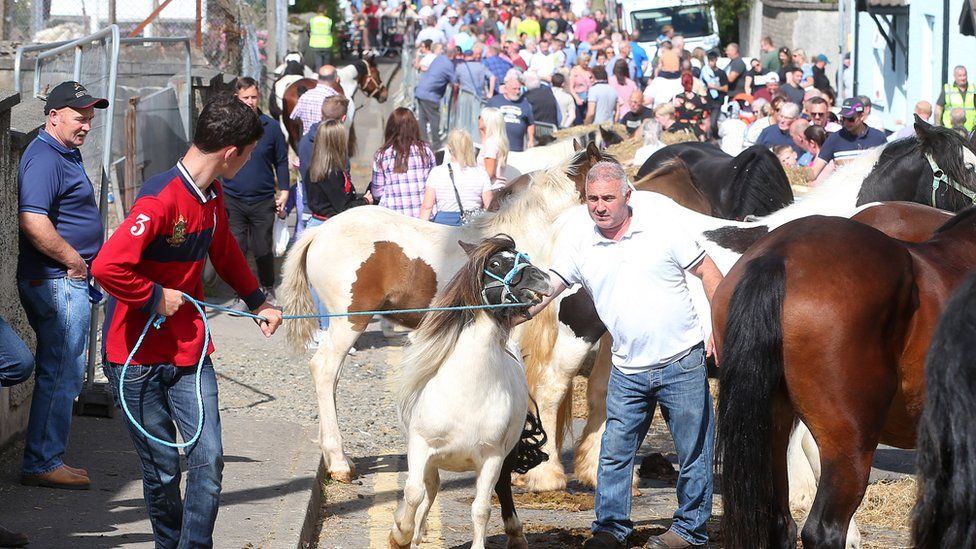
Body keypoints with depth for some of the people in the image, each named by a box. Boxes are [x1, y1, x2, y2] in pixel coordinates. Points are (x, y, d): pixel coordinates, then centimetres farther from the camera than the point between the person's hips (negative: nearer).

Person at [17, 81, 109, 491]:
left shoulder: (65, 154, 17)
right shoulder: (44, 159, -16)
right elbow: (32, 221, -28)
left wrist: (79, 261, 20)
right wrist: (72, 259, -18)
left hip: (69, 280, 11)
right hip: (57, 283, -11)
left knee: (60, 373, 14)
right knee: (61, 373, -7)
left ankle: (47, 460, 20)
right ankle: (42, 464, -2)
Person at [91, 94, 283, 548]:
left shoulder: (212, 195, 7)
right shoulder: (161, 199, -22)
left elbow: (225, 253, 29)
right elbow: (107, 267, -32)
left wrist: (258, 303, 32)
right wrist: (156, 298, -19)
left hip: (190, 352, 7)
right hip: (138, 358, -7)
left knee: (208, 460, -6)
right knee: (162, 472, 3)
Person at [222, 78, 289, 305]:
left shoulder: (270, 127, -1)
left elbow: (281, 162, 7)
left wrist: (284, 191, -1)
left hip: (263, 201, 0)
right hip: (232, 199, 0)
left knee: (263, 249, 7)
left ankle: (267, 289, 29)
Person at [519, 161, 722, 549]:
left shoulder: (662, 224, -7)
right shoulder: (576, 243, -2)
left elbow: (707, 272, 0)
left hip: (682, 362, -2)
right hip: (627, 371, 2)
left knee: (694, 450, 5)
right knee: (614, 451, 4)